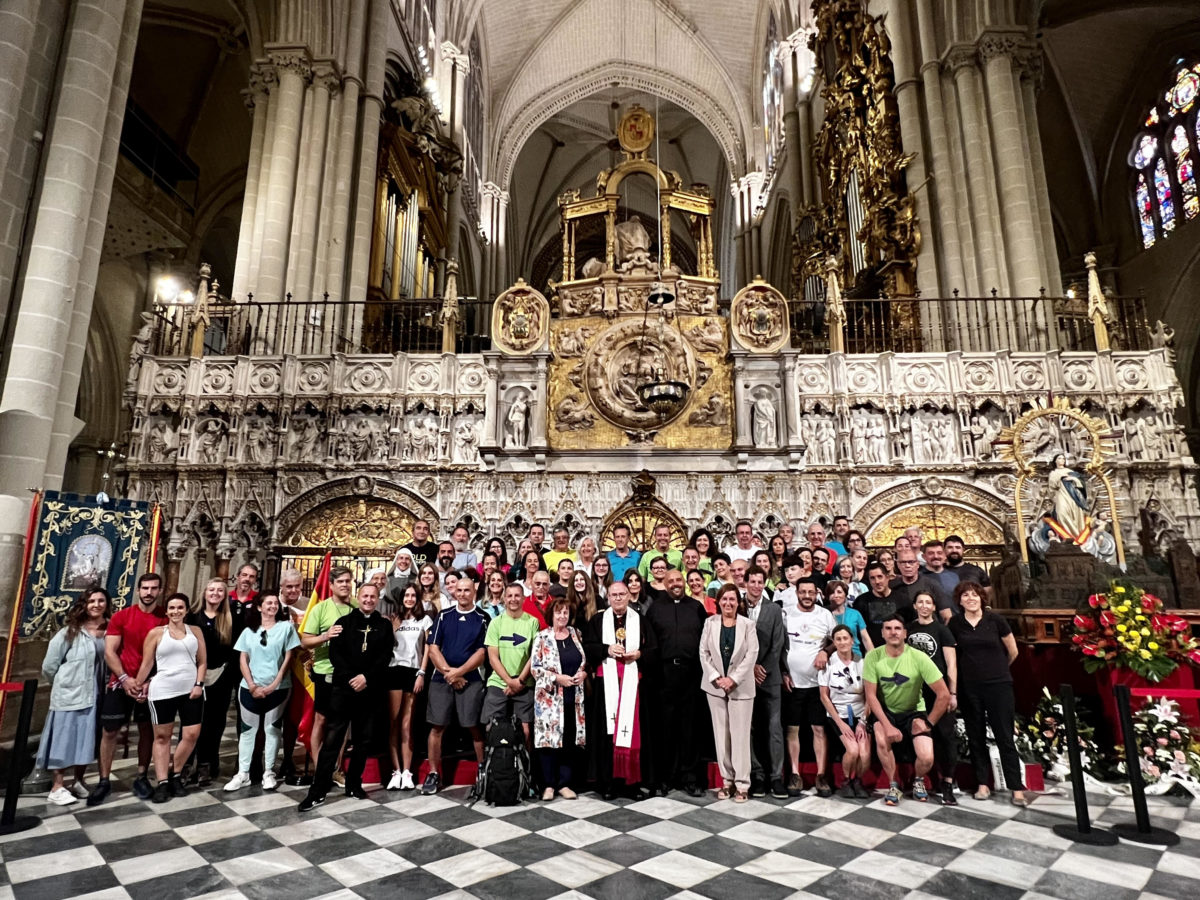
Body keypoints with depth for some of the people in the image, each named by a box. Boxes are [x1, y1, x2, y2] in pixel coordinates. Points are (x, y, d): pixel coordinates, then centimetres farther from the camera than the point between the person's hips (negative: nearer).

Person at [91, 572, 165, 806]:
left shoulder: (165, 620, -3)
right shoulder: (120, 616, -2)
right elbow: (109, 652, -5)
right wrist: (125, 678, -15)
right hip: (120, 681, 0)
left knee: (147, 730, 7)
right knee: (109, 731, 3)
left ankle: (141, 777, 18)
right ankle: (104, 781, 15)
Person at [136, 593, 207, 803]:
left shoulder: (195, 631, 6)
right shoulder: (156, 633, 1)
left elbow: (201, 661, 6)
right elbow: (147, 664, 5)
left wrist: (198, 684, -3)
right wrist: (138, 686, 5)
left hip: (190, 690, 2)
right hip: (162, 691, -2)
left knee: (192, 734, 1)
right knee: (162, 736, 7)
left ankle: (174, 775, 21)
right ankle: (162, 782, 15)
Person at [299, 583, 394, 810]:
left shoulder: (385, 625, 7)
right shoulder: (345, 622, 6)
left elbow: (385, 656, -2)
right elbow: (335, 653, -3)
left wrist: (366, 677, -15)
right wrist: (350, 678, -15)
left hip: (370, 689, 1)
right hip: (343, 687, -1)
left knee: (363, 739, 9)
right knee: (332, 737, -4)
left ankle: (353, 784, 22)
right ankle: (318, 790, 2)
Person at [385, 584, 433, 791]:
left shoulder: (424, 620, 9)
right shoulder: (394, 619, 15)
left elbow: (428, 649, 4)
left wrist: (422, 673, -3)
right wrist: (392, 626, -6)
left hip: (414, 671, -1)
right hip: (394, 670, 1)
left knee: (407, 724, 0)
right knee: (394, 722, -3)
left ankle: (407, 772, 2)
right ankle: (396, 771, 0)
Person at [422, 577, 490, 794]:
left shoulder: (482, 620, 2)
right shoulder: (443, 617, 7)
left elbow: (481, 653, -4)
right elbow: (433, 648, 2)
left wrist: (459, 672, -12)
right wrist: (447, 671, -10)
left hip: (471, 680, -2)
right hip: (441, 679, 2)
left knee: (474, 726, 0)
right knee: (437, 727, 3)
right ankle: (434, 774, 15)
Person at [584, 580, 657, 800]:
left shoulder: (640, 620, 10)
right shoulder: (597, 620, 9)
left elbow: (653, 649, 7)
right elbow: (587, 647, 1)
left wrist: (639, 654, -11)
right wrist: (606, 649, -13)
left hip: (632, 682, 0)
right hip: (606, 682, 0)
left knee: (632, 728, 0)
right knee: (606, 731, 0)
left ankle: (633, 780, 11)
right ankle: (608, 782, 8)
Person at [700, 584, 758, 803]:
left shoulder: (747, 624, -1)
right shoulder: (710, 622, 3)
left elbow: (752, 654, -7)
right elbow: (703, 653, 1)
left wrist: (733, 679, -13)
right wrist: (716, 678, -9)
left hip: (741, 687, -2)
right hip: (715, 686, 2)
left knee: (740, 734, -1)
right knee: (721, 733, 6)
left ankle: (742, 783, 8)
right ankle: (727, 780, 16)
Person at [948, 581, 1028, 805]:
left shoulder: (995, 620, -5)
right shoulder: (955, 624, -1)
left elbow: (1013, 652, 6)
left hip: (998, 686, -2)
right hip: (969, 688, 2)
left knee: (1005, 737, 0)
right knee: (976, 737, 9)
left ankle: (1017, 789, 8)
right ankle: (983, 784, 20)